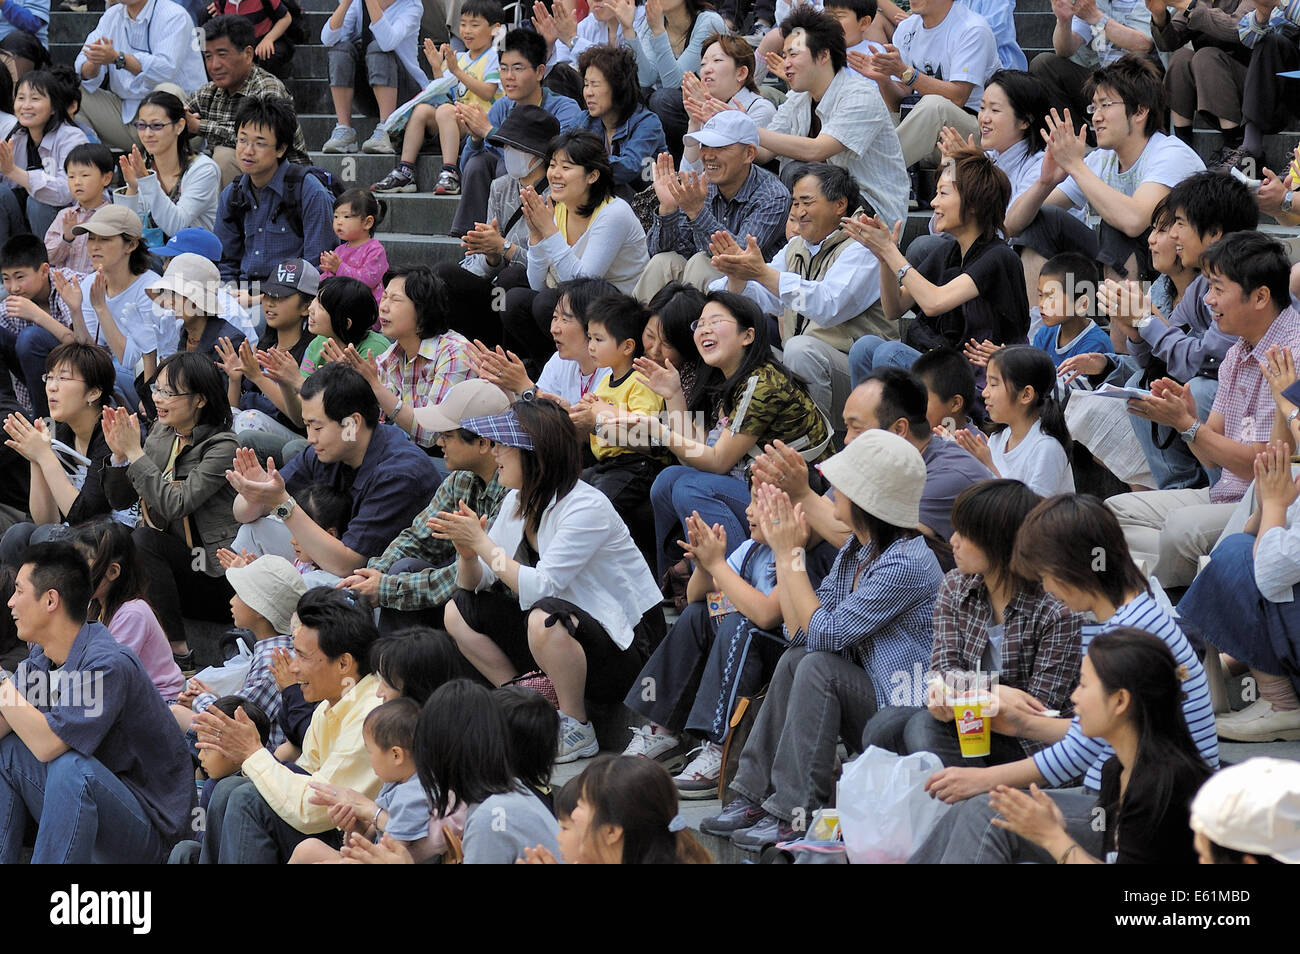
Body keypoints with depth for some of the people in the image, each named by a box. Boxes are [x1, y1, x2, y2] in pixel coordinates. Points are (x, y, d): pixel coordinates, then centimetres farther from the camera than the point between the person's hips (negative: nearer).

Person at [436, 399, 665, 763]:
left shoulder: (586, 508, -23)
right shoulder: (516, 502, 2)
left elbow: (539, 588, -31)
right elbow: (473, 584, 6)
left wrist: (483, 544, -24)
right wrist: (468, 552, -16)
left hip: (624, 648, -8)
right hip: (560, 637, 8)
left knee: (545, 617, -38)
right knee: (459, 611, -2)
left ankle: (576, 731, -16)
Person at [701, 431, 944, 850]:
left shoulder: (907, 563, -22)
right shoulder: (855, 550, 8)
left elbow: (824, 632, -19)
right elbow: (799, 631, 4)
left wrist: (791, 554, -12)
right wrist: (783, 551, 2)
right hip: (868, 701, 9)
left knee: (817, 666, -23)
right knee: (794, 659, -4)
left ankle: (796, 813, -21)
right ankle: (754, 796, -6)